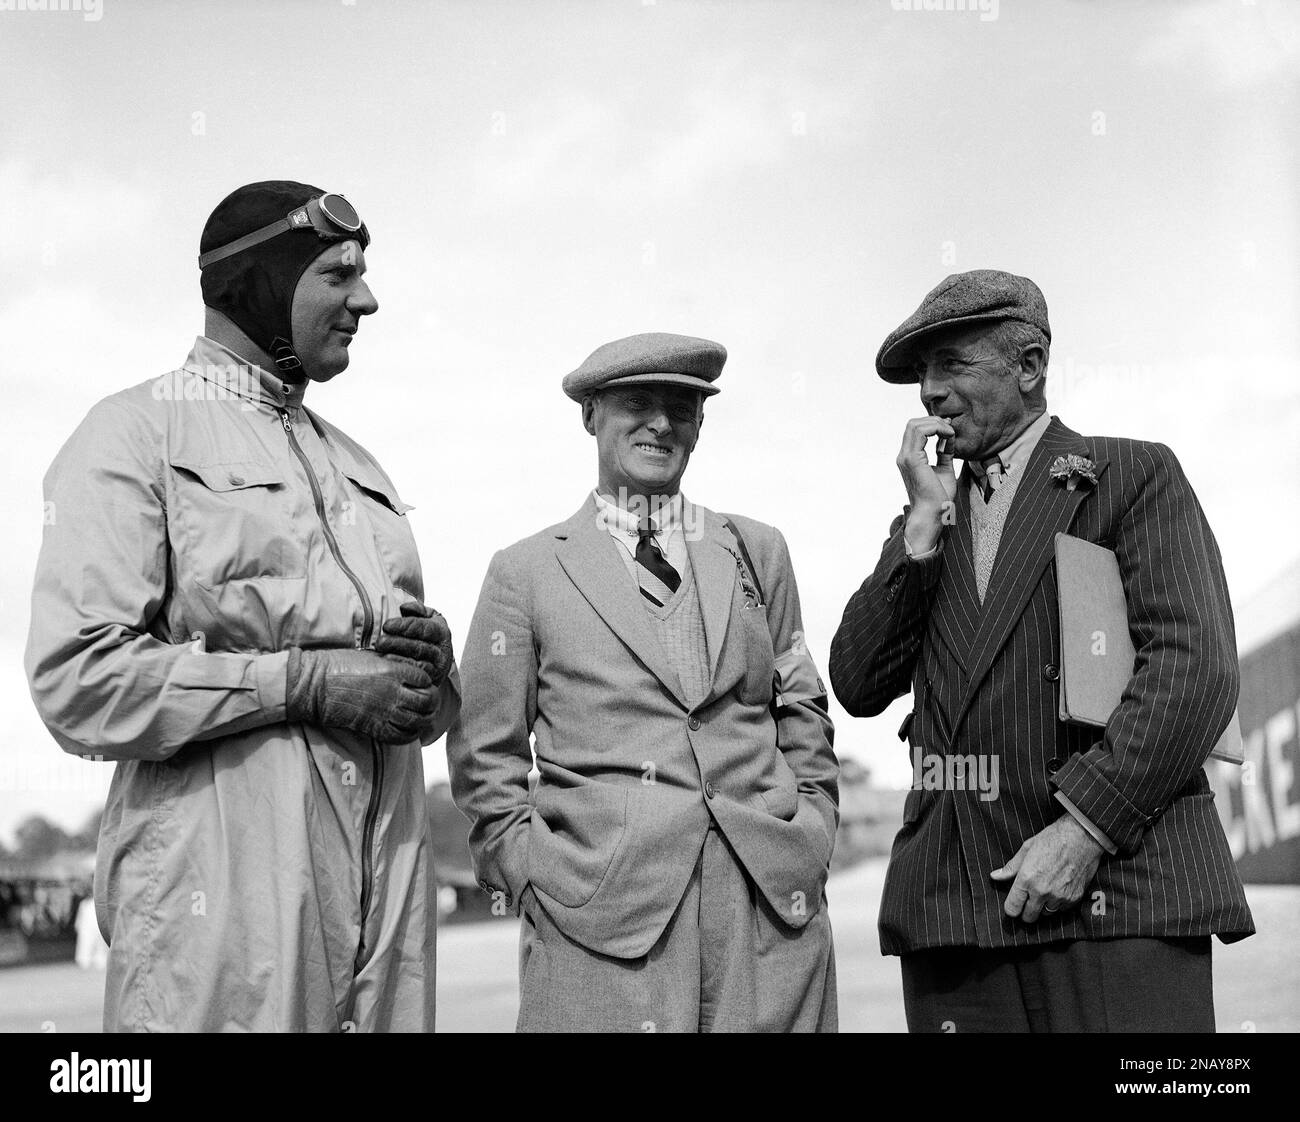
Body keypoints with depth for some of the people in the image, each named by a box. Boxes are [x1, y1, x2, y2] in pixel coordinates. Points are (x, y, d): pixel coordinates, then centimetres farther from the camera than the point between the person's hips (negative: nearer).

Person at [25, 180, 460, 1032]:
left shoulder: (355, 463, 22)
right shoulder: (136, 434, -1)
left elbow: (434, 706, 24)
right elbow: (77, 681, -14)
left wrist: (432, 666, 0)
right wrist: (307, 680, -17)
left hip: (389, 896, 6)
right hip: (218, 896, -6)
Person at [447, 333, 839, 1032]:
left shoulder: (757, 552, 15)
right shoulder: (525, 572, 6)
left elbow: (802, 712, 18)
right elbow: (485, 757, 8)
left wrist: (810, 837, 8)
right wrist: (533, 873, -1)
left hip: (772, 902, 3)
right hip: (601, 919, -2)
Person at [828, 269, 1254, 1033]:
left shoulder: (1136, 476, 4)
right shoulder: (928, 526, 20)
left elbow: (1197, 668, -8)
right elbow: (859, 688, 8)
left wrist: (1087, 825, -15)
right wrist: (925, 522, 3)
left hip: (1116, 890, -4)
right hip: (954, 906, 4)